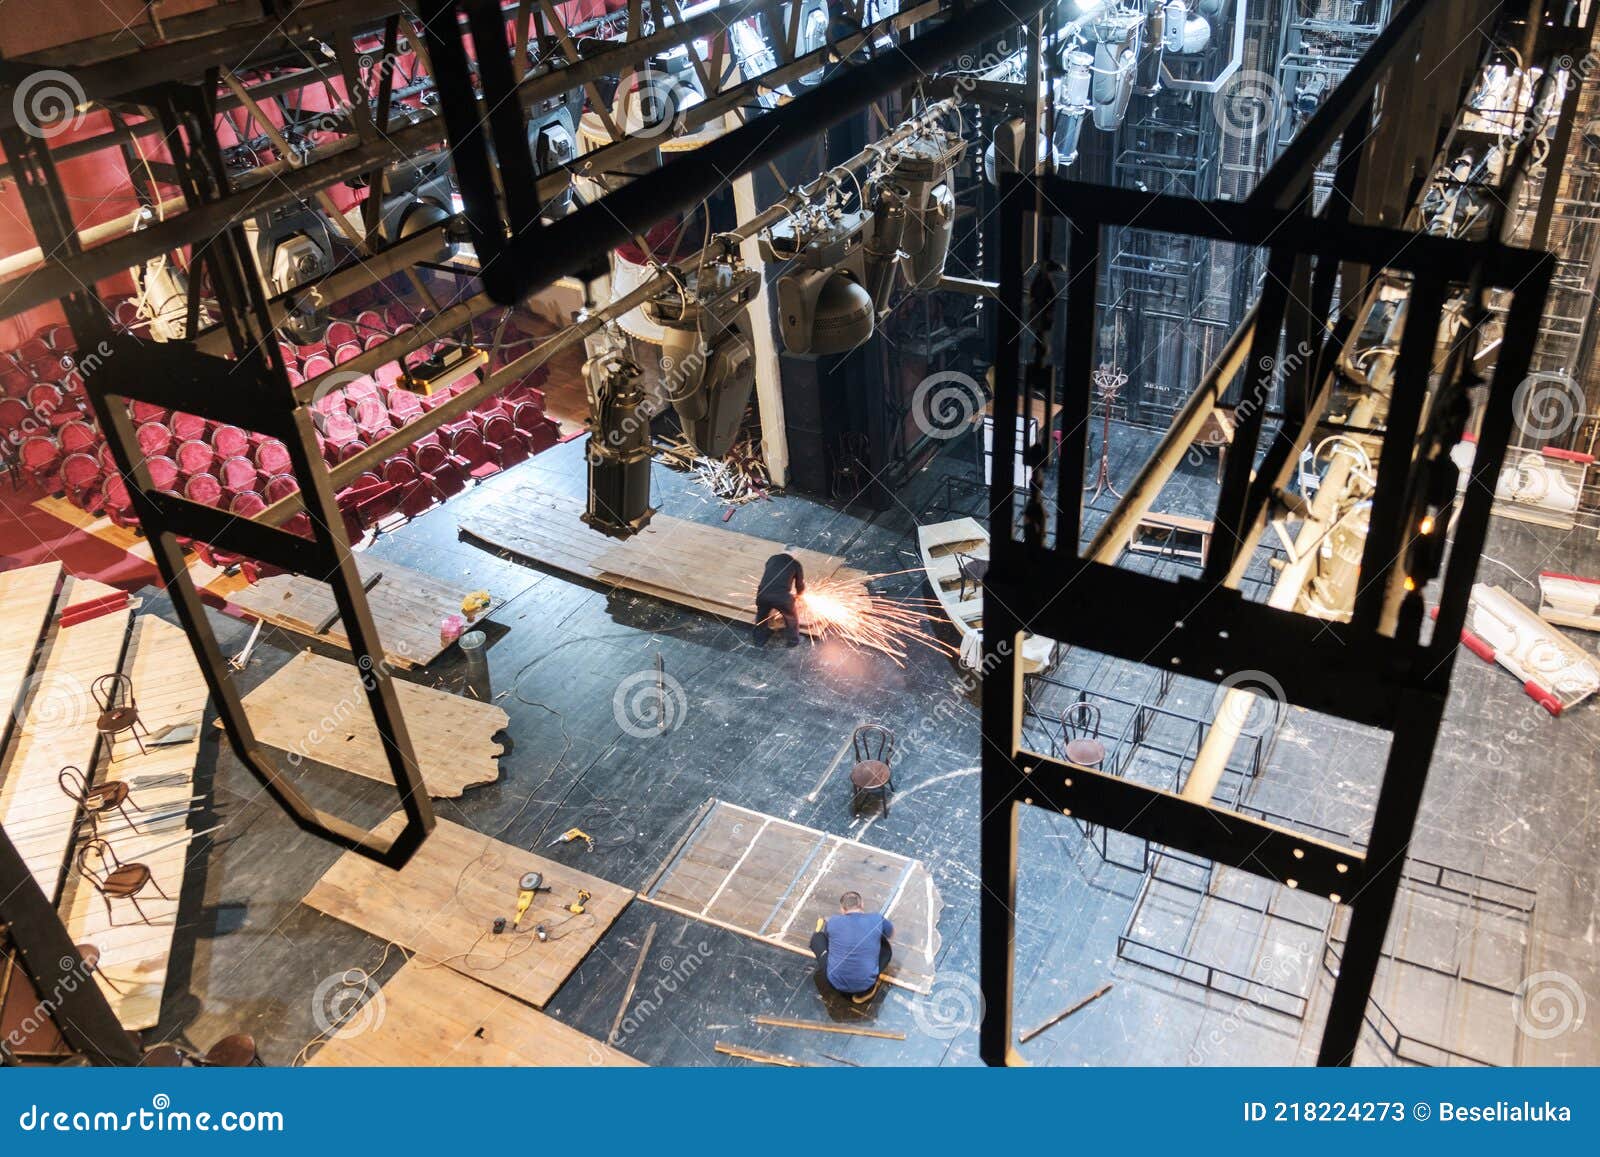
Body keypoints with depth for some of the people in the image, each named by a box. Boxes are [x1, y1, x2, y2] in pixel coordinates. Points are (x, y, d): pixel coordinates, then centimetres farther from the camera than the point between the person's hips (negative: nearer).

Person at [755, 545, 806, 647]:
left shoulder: (772, 559, 21)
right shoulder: (796, 564, 13)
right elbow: (800, 586, 22)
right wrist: (798, 593, 46)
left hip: (763, 593, 3)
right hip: (782, 596, -3)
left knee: (761, 617, 32)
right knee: (791, 617, 27)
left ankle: (760, 641, 44)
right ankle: (793, 641, 41)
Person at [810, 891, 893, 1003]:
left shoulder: (833, 922, -4)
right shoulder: (877, 919, -4)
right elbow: (892, 933, 20)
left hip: (836, 983, 2)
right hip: (866, 984, -2)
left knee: (817, 936, 17)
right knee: (885, 946, 26)